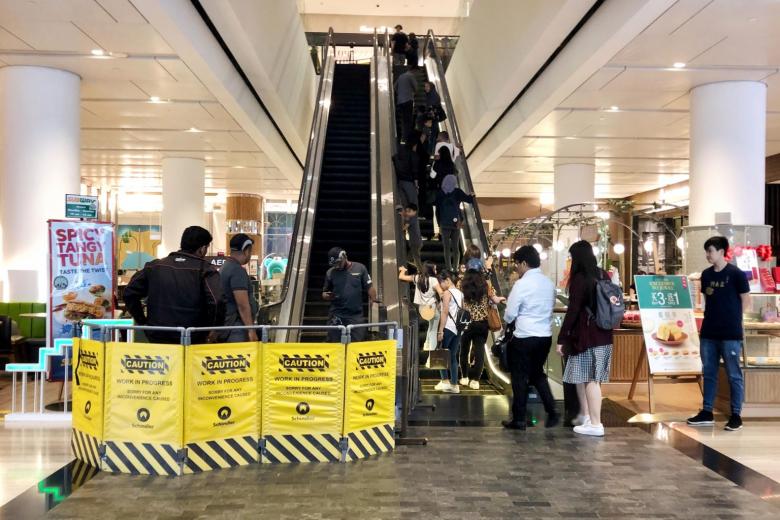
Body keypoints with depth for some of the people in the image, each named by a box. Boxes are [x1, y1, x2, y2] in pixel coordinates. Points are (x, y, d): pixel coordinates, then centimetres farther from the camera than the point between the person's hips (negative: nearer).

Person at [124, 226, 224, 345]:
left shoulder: (155, 266, 6)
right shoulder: (205, 270, -8)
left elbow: (130, 293, 9)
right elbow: (217, 302, -22)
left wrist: (142, 321, 14)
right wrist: (212, 329, -7)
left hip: (157, 339, 4)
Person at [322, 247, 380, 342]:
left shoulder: (360, 268, 3)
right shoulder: (330, 273, 8)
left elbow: (369, 287, 4)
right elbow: (324, 293, 15)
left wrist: (374, 300, -11)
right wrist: (327, 296, -8)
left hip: (356, 316, -1)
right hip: (336, 316, 1)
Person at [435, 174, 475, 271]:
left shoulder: (440, 194, -1)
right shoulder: (457, 192, -5)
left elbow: (437, 209, 2)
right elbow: (469, 200, 3)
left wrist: (439, 223, 10)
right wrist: (472, 195, 25)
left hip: (444, 223, 0)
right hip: (455, 223, 0)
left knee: (446, 247, 4)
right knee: (455, 246, 10)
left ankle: (448, 268, 1)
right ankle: (455, 267, 12)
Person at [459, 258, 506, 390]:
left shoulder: (461, 283, -3)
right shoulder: (486, 283, -3)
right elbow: (494, 300, 1)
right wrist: (501, 299, 22)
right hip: (482, 322, 0)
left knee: (464, 349, 15)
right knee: (479, 350, 4)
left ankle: (464, 377, 22)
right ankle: (475, 380, 1)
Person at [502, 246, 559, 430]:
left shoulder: (521, 284, -15)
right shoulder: (549, 283, 5)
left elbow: (509, 315, -11)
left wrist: (511, 319, 11)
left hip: (524, 337, -6)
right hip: (545, 336, 7)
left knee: (520, 377, 6)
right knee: (538, 374, 22)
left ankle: (519, 420, 13)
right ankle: (552, 413, 15)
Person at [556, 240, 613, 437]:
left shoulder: (579, 279, -13)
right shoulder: (603, 276, 9)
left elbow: (573, 311, -16)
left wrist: (562, 338, -12)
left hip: (587, 336, -8)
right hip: (603, 335, 8)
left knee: (588, 379, -2)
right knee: (589, 377, 16)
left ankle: (595, 424, 1)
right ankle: (585, 416, 23)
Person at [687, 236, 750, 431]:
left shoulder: (736, 274, -8)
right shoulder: (706, 274, 8)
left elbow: (746, 301, -3)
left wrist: (731, 318, 1)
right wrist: (713, 316, 7)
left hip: (731, 334, -6)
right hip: (708, 333, 6)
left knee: (734, 375, 3)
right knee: (708, 374, 12)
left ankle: (736, 415, 11)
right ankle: (707, 412, 20)